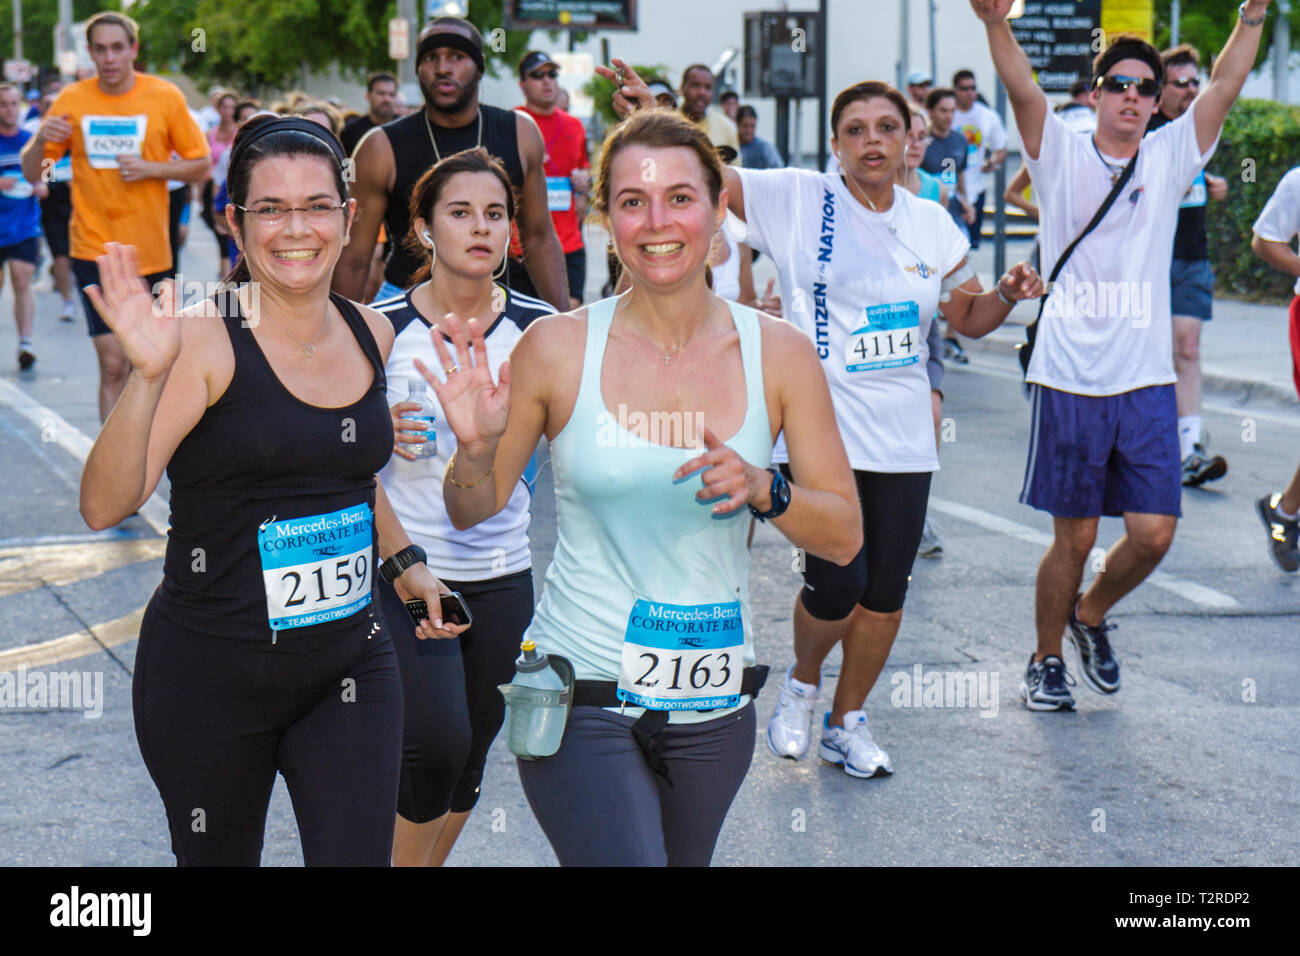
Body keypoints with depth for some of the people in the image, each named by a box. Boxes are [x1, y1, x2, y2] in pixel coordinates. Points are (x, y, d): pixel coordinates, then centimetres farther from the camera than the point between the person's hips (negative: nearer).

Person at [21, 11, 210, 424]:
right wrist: (41, 139, -20)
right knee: (112, 362, -10)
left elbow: (201, 167, 2)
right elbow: (31, 173, 2)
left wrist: (151, 168, -15)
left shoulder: (165, 97, -2)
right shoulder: (72, 100, -2)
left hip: (150, 249, 1)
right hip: (95, 248, -1)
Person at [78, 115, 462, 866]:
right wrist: (149, 377, -34)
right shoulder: (204, 339, -13)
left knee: (358, 853, -4)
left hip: (350, 663, 4)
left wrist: (405, 562, 17)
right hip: (210, 674, -4)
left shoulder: (371, 335, 4)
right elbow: (105, 506, -23)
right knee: (220, 857, 13)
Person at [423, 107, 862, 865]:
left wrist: (764, 491, -18)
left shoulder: (778, 353, -2)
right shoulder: (557, 348, -7)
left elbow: (844, 535, 0)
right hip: (581, 705, -3)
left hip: (715, 707, 3)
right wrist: (476, 448, -17)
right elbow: (474, 512, 4)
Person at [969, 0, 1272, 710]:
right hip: (1069, 379, -3)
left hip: (1147, 381, 3)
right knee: (1074, 538, 5)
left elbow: (1225, 85, 0)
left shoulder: (1170, 157, 9)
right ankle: (1046, 659, 26)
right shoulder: (1063, 156, 1)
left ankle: (1091, 616, 27)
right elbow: (1022, 89, -15)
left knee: (1153, 533, -2)